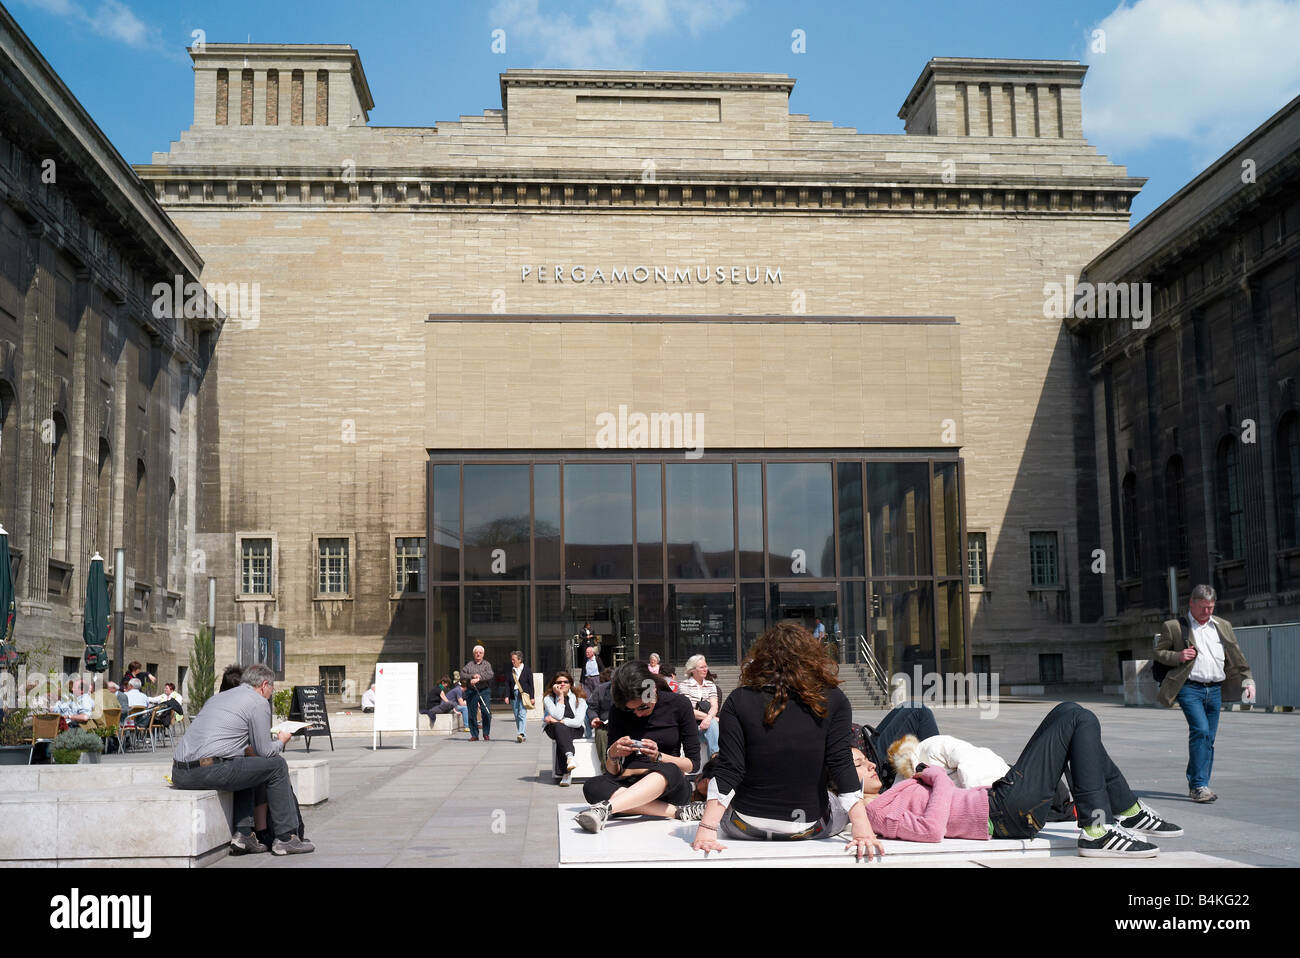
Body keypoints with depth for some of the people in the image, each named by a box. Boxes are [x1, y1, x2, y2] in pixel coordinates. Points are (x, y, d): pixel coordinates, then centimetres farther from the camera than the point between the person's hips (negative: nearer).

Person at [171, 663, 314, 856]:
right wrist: (281, 741, 23)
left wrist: (248, 749, 34)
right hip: (209, 772, -8)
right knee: (276, 765, 7)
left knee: (243, 767, 32)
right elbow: (265, 751, 3)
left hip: (179, 774, 8)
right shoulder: (259, 702, 3)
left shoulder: (217, 697, 27)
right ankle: (285, 838, 9)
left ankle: (243, 834, 19)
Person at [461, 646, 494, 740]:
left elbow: (490, 675, -10)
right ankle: (474, 735, 10)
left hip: (484, 691, -1)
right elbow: (462, 674, 0)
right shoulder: (469, 664, 13)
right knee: (472, 714, 1)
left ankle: (486, 734, 5)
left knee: (487, 713, -8)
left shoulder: (487, 664, 9)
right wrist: (472, 676, -14)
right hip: (471, 691, 1)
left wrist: (478, 678, -20)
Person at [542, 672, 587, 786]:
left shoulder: (579, 698, 0)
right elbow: (558, 716, -16)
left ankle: (564, 773, -41)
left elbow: (578, 722, -11)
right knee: (560, 728, -34)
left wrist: (558, 721, -14)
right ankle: (569, 756, -55)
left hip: (574, 730, -1)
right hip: (553, 729, 1)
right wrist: (560, 696, -14)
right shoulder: (548, 698, 1)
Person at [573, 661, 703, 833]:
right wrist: (612, 755, -17)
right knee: (592, 787, -31)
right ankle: (677, 811, -36)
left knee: (669, 771, -38)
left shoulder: (678, 705, -2)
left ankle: (605, 807, -54)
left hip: (670, 786, -2)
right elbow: (613, 772, 6)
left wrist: (659, 757, -19)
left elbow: (693, 763, -2)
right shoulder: (618, 712, 3)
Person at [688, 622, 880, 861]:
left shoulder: (739, 700, -5)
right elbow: (842, 766, -13)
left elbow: (727, 770, -12)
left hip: (746, 825, 1)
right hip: (810, 827, -1)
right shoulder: (834, 701, -5)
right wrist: (862, 829, -14)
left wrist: (706, 830, -15)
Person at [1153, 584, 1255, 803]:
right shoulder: (1174, 627, 2)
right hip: (1189, 688, -5)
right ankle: (1199, 786, -16)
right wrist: (1178, 656, -11)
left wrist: (1247, 681, 10)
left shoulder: (1223, 627, 15)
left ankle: (1196, 784, 18)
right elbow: (1158, 653, 7)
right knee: (1200, 730, -19)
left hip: (1215, 690, 5)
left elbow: (1237, 657, 19)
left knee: (1209, 738, 7)